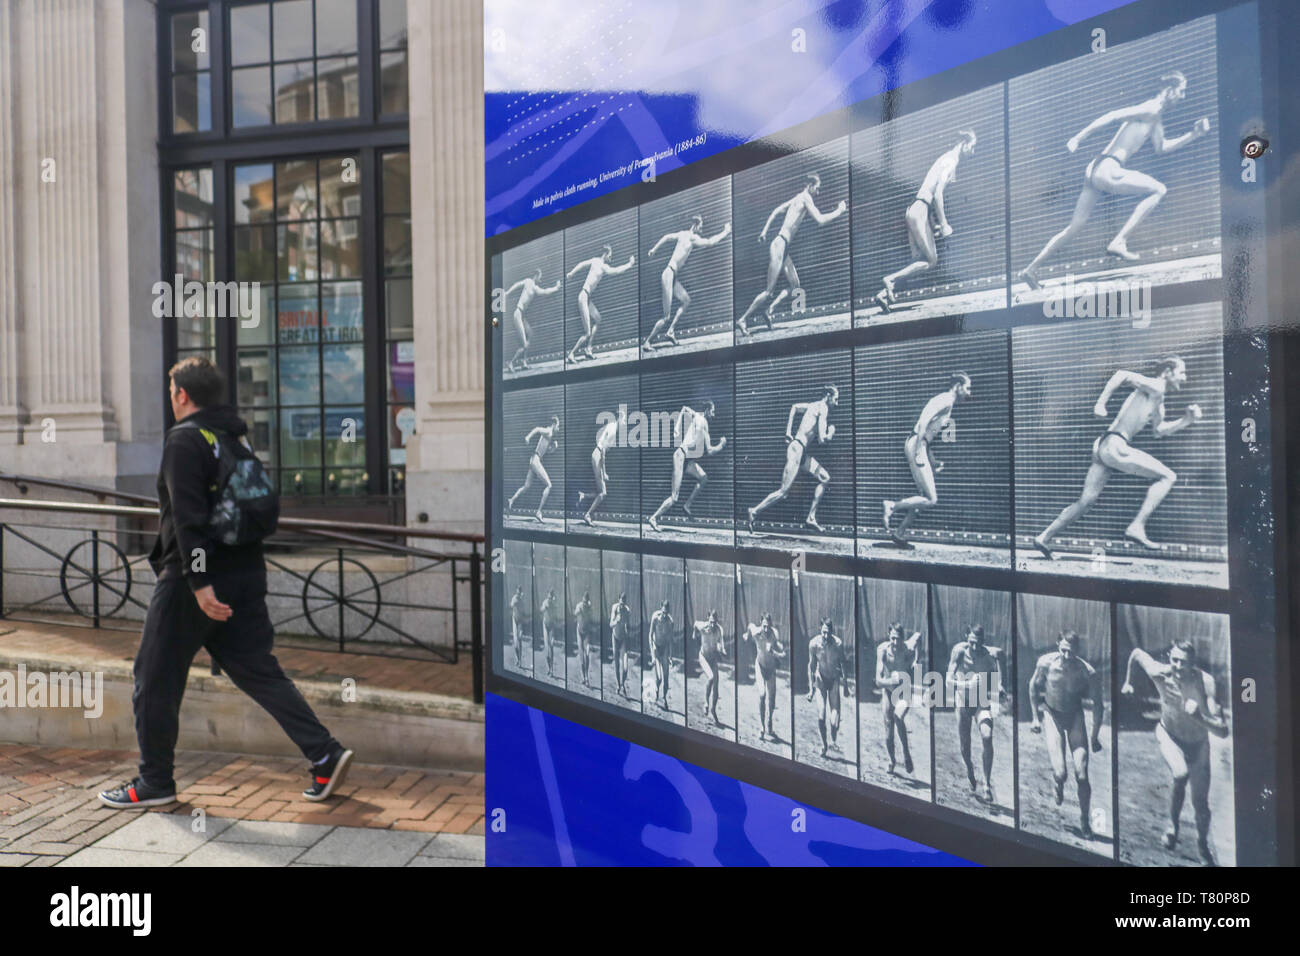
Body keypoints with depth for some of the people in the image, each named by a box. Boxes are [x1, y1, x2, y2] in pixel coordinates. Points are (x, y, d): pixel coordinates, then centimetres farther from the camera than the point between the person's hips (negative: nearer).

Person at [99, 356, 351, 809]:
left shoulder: (185, 438, -11)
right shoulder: (237, 435, 13)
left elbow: (188, 516, -20)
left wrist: (198, 582, -24)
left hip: (195, 579, -8)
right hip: (246, 574, 8)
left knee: (155, 678, 9)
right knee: (257, 669, 9)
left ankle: (155, 781, 21)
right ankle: (326, 755, 3)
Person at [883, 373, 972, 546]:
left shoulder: (947, 403, 21)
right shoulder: (945, 400, -10)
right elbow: (924, 421, -23)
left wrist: (932, 460, 21)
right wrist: (918, 452, -26)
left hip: (921, 446, 10)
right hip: (916, 445, -10)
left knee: (923, 496, 12)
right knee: (931, 500, -10)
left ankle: (899, 533, 15)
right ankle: (892, 506, -3)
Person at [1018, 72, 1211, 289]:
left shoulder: (1156, 121, 25)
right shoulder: (1150, 109, -6)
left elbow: (1161, 147, 37)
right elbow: (1113, 116, -15)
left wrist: (1193, 135, 29)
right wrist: (1079, 137, -22)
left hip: (1096, 171, 10)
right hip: (1107, 170, -10)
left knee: (1074, 227, 11)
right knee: (1158, 189, -9)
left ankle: (1031, 269, 11)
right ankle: (1119, 241, -15)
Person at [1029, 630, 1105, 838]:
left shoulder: (1087, 672, -24)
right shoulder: (1046, 663, -23)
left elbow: (1098, 704, -8)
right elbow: (1033, 686, -2)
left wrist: (1095, 737, -3)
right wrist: (1035, 717, 2)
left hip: (1075, 715, 0)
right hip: (1052, 714, 0)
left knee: (1082, 776, -5)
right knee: (1060, 773, -13)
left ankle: (1084, 820, 21)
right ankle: (1058, 786, 26)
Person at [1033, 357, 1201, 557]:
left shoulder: (1159, 400, 25)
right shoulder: (1154, 386, -5)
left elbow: (1159, 431, 28)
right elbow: (1122, 375, -18)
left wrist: (1186, 420, 16)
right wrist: (1101, 404, -23)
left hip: (1104, 448, 10)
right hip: (1115, 445, -10)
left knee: (1086, 501, 10)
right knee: (1167, 476, -6)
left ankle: (1044, 538, 12)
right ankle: (1137, 527, -11)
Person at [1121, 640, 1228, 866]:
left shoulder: (1206, 683, -30)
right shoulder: (1159, 673, -27)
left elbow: (1223, 732, -32)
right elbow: (1136, 653, -4)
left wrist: (1199, 717, -49)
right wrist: (1128, 681, 8)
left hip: (1198, 743, 0)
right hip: (1168, 735, 0)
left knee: (1201, 805, 8)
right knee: (1181, 774, -31)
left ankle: (1203, 845, 38)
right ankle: (1172, 825, -5)